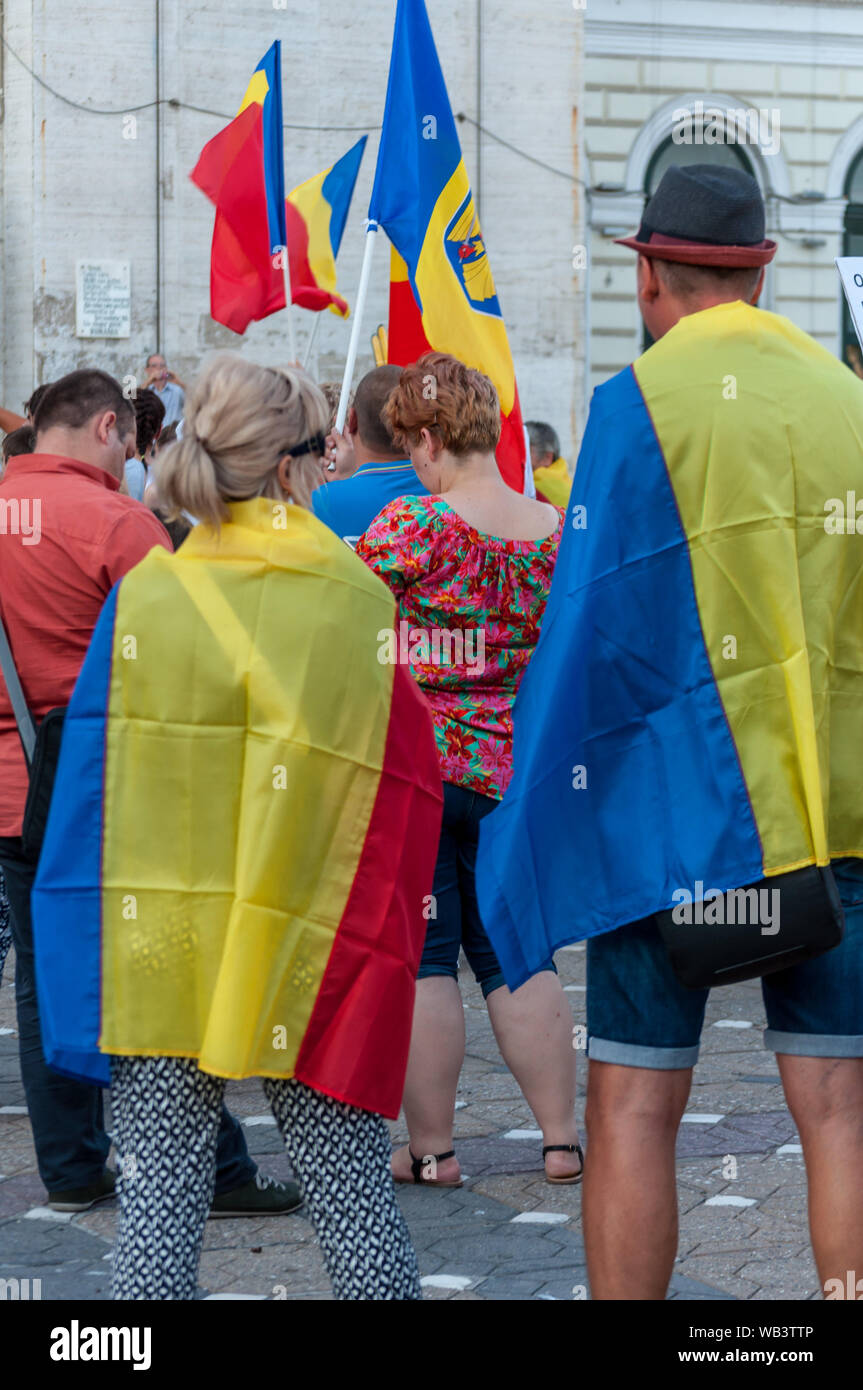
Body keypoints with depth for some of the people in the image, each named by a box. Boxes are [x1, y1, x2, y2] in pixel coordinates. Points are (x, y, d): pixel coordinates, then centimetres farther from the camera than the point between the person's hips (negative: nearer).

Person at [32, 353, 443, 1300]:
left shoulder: (143, 599, -3)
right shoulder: (358, 600, -4)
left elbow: (91, 793, -1)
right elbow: (405, 789, -1)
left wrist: (82, 987, 6)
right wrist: (379, 947, 12)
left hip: (156, 959, 0)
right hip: (318, 963, 0)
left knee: (160, 1194, 4)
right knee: (350, 1192, 9)